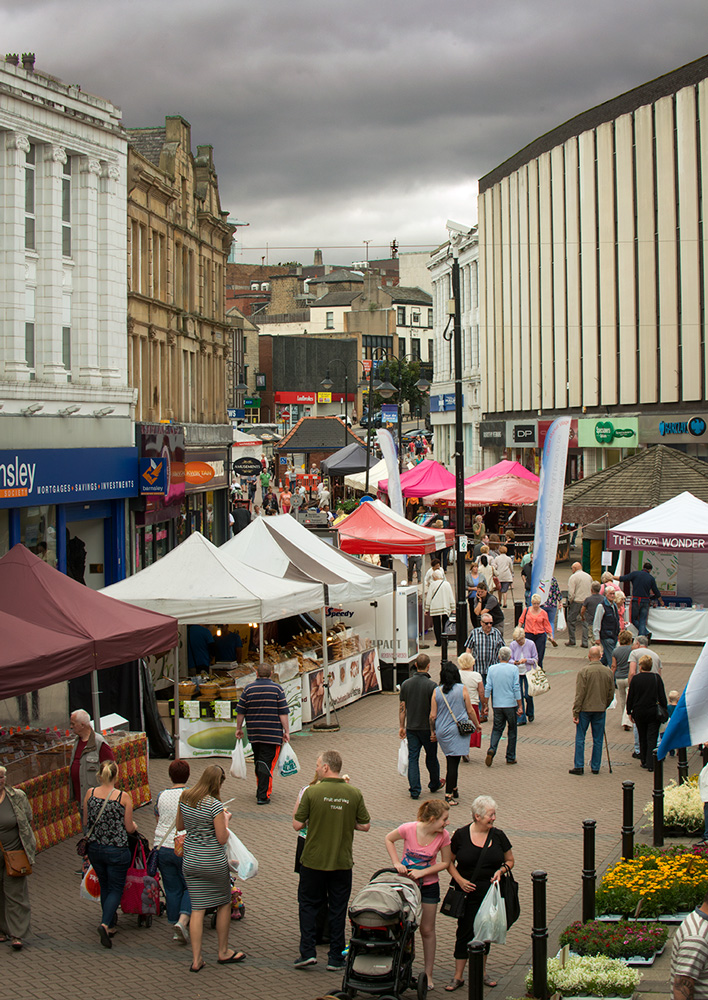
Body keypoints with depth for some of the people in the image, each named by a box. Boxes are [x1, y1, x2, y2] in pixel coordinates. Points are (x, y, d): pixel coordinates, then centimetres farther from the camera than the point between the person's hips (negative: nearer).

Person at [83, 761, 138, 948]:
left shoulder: (90, 793, -5)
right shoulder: (124, 797, -14)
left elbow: (86, 823, 5)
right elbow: (129, 828, -8)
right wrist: (134, 825, 15)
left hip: (95, 848, 4)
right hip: (117, 850, -4)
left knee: (105, 887, 21)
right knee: (115, 889, 7)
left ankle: (111, 926, 28)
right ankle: (105, 924, -14)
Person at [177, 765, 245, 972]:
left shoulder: (184, 798, 0)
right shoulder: (214, 805, -19)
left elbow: (180, 826, 13)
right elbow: (222, 839, -14)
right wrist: (225, 820, 1)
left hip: (190, 860, 5)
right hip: (214, 862, -5)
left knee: (197, 908, 7)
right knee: (224, 904, 15)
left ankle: (196, 959, 5)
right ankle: (223, 952, 27)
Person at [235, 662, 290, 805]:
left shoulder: (248, 689, 3)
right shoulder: (277, 689, -3)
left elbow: (240, 712, 5)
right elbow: (283, 713, -7)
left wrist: (239, 729, 16)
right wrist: (286, 731, -2)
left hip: (254, 734, 3)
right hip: (273, 734, -3)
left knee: (258, 762, 18)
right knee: (267, 764, -3)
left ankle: (260, 792, 27)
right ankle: (263, 796, -9)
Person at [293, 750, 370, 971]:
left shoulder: (312, 792, -12)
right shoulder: (354, 794, -5)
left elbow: (297, 825, -8)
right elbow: (365, 826, 0)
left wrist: (299, 805, 11)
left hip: (314, 860, -2)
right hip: (342, 862, 2)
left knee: (308, 904, 14)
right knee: (337, 909, 11)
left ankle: (308, 951, 7)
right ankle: (335, 958, 14)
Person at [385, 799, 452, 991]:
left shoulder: (443, 836, -17)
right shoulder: (409, 829, -21)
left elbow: (445, 862, -7)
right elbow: (389, 839, -2)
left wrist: (422, 872, -18)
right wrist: (396, 863, -14)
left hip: (428, 885, 0)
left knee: (427, 930, 7)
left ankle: (428, 975, 18)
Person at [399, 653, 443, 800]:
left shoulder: (406, 684, -2)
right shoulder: (432, 685, -14)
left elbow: (402, 708, 2)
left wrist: (401, 726, 11)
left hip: (411, 727, 2)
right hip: (427, 727, -2)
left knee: (413, 758, 5)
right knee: (431, 757, 15)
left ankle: (414, 790, 1)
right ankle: (434, 784, 32)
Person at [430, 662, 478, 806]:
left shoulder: (437, 691, -1)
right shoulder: (462, 689, -7)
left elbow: (433, 715, 1)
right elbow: (470, 711, -2)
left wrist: (432, 731, 14)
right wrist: (477, 724, 14)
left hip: (442, 731, 3)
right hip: (458, 731, -3)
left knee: (452, 760, 18)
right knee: (453, 762, -2)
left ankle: (453, 789, 26)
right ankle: (449, 794, -4)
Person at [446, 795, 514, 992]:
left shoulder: (498, 836, 0)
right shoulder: (460, 835, -7)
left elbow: (510, 860, 11)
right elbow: (449, 861, 3)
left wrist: (501, 870, -10)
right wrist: (459, 880, -12)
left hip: (491, 892, 3)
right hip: (468, 892, -2)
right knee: (465, 933, 0)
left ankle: (482, 972, 29)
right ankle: (458, 976, 9)